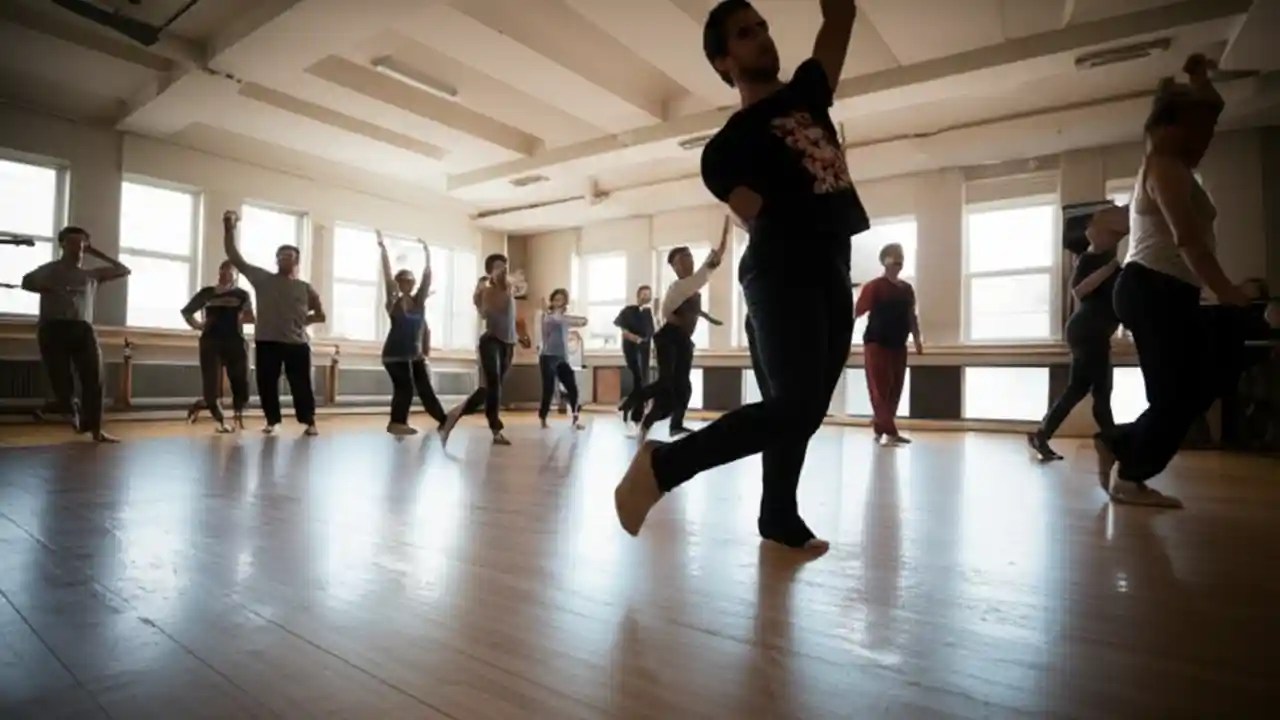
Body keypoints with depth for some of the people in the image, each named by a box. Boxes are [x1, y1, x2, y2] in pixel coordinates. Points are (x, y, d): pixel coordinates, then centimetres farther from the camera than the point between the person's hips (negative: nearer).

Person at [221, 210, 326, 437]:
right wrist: (229, 228, -6)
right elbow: (234, 257, 2)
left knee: (301, 384, 2)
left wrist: (304, 320, 2)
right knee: (266, 383, 4)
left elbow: (320, 315, 17)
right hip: (267, 341, 1)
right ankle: (273, 421, 18)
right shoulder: (262, 278, 7)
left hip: (297, 343, 0)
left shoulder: (306, 288, 8)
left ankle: (310, 422, 13)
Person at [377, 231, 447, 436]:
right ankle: (396, 422, 1)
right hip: (395, 355, -5)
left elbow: (427, 277, 3)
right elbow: (387, 277, -13)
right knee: (405, 388, -8)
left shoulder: (419, 301, 5)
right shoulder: (393, 302, -6)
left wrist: (427, 254, 1)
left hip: (415, 355, 5)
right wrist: (383, 250, -17)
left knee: (426, 389, 6)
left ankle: (443, 420, 7)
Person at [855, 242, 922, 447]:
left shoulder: (907, 289, 11)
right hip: (876, 344, -6)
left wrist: (917, 339, 12)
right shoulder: (874, 286, -8)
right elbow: (858, 311, -13)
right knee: (880, 389, -7)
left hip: (898, 345, 7)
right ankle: (890, 432, -8)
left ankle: (879, 430, 19)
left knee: (894, 390, 8)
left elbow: (912, 316, 16)